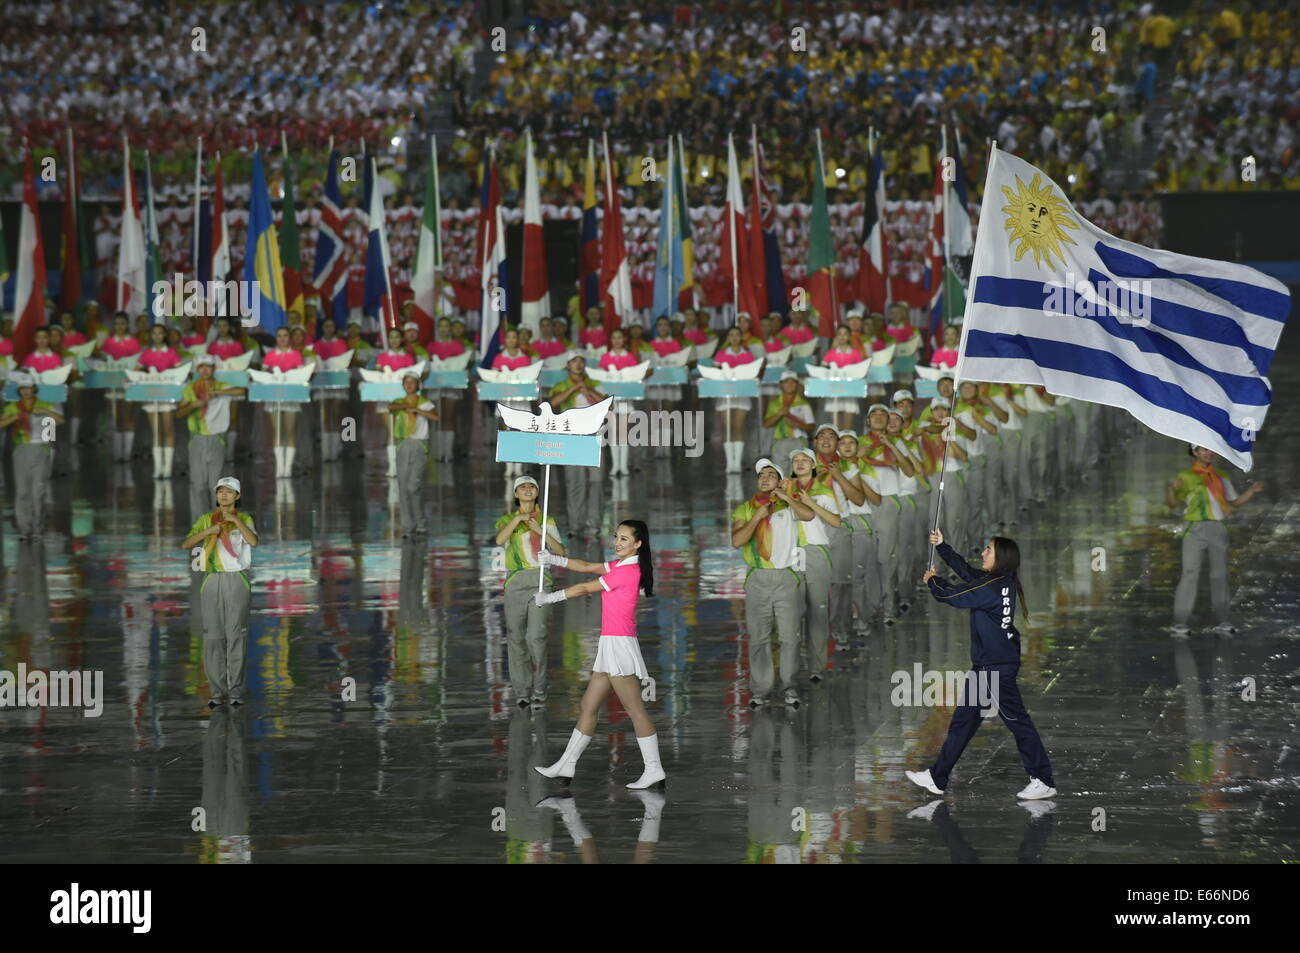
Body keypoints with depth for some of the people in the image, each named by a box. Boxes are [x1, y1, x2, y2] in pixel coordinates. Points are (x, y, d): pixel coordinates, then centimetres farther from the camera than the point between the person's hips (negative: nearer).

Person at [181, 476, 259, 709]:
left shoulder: (244, 519, 6)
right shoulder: (205, 520, 11)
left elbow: (253, 541, -14)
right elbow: (185, 544, -1)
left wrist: (236, 521, -24)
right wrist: (208, 531, -15)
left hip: (236, 580, -2)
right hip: (211, 582, 2)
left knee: (236, 635, -6)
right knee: (213, 635, -1)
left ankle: (236, 691, -3)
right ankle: (218, 692, 2)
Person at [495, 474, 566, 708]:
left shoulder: (547, 521, 13)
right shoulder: (507, 519, 11)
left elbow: (560, 552, 3)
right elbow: (500, 540, -11)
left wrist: (540, 530, -7)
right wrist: (518, 519, -18)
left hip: (540, 581, -1)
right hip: (515, 581, 1)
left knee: (536, 636, -14)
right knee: (516, 637, -2)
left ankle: (539, 690, -4)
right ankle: (521, 691, 3)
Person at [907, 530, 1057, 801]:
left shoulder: (992, 588, -20)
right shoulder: (999, 582, 8)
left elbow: (952, 596, -12)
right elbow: (965, 570, 23)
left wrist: (932, 582, 7)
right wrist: (941, 546, 24)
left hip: (997, 667, -10)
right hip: (986, 666, 10)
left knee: (1017, 722, -4)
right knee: (963, 720, 14)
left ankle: (1044, 782, 0)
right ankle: (936, 778, 20)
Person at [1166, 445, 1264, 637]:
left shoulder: (1221, 477, 16)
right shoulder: (1186, 477, 5)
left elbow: (1235, 502, 21)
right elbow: (1172, 503, -2)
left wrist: (1252, 491, 4)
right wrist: (1172, 489, -23)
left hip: (1217, 529, 4)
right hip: (1195, 529, -4)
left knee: (1220, 575, 4)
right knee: (1190, 574, -10)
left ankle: (1222, 622, 8)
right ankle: (1180, 624, -11)